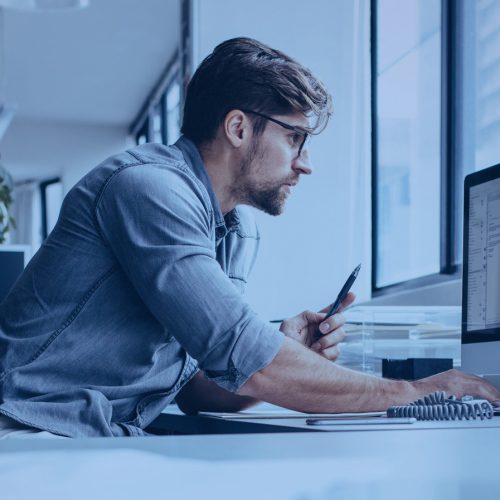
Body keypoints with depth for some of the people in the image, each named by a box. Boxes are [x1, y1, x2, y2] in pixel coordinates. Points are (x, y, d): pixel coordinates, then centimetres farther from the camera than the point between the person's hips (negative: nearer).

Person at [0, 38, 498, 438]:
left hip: (114, 445, 7)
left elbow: (198, 388, 10)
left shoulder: (240, 235, 10)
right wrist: (413, 390, -16)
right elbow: (240, 357, -24)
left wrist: (291, 358, -8)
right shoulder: (148, 187, -17)